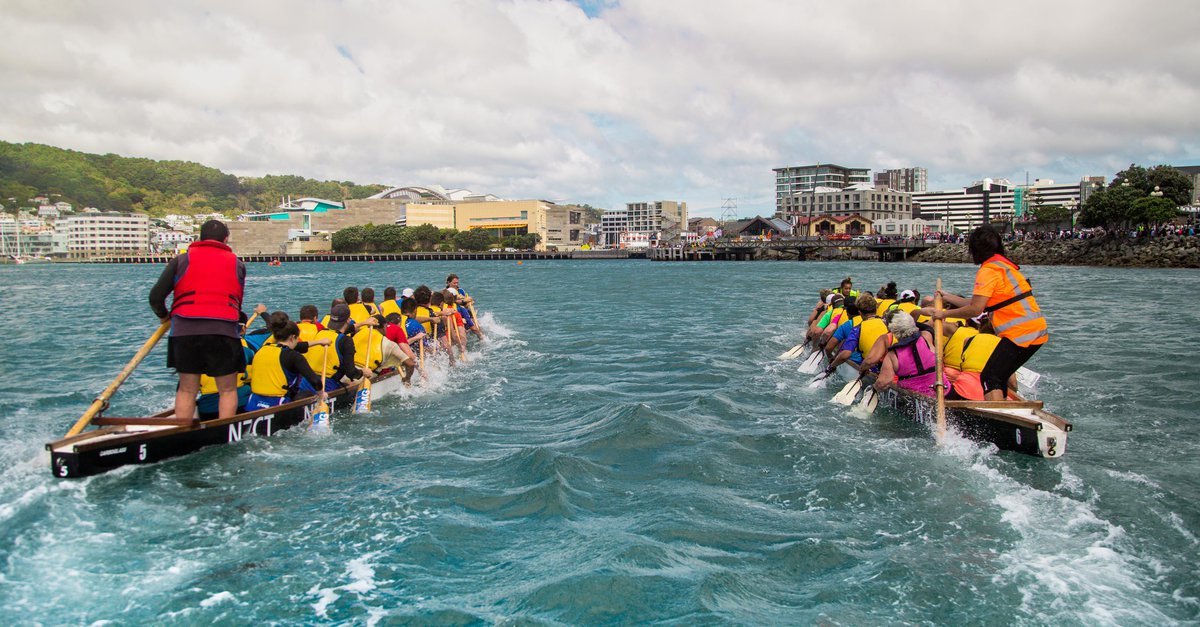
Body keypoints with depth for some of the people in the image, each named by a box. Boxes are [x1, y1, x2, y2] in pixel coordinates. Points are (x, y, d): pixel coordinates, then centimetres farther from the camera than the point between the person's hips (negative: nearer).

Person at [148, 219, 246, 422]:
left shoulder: (181, 260, 12)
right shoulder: (237, 264, 14)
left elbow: (156, 297, 7)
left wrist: (164, 317, 25)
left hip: (184, 330, 1)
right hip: (224, 331, -1)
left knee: (187, 390, 13)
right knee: (228, 390, 8)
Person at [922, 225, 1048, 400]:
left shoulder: (988, 270, -12)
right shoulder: (1003, 264, 18)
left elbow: (975, 309, -20)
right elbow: (981, 304, 19)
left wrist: (944, 314, -9)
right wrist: (948, 297, 25)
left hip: (1020, 333, -10)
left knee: (989, 377, -12)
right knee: (1000, 375, 20)